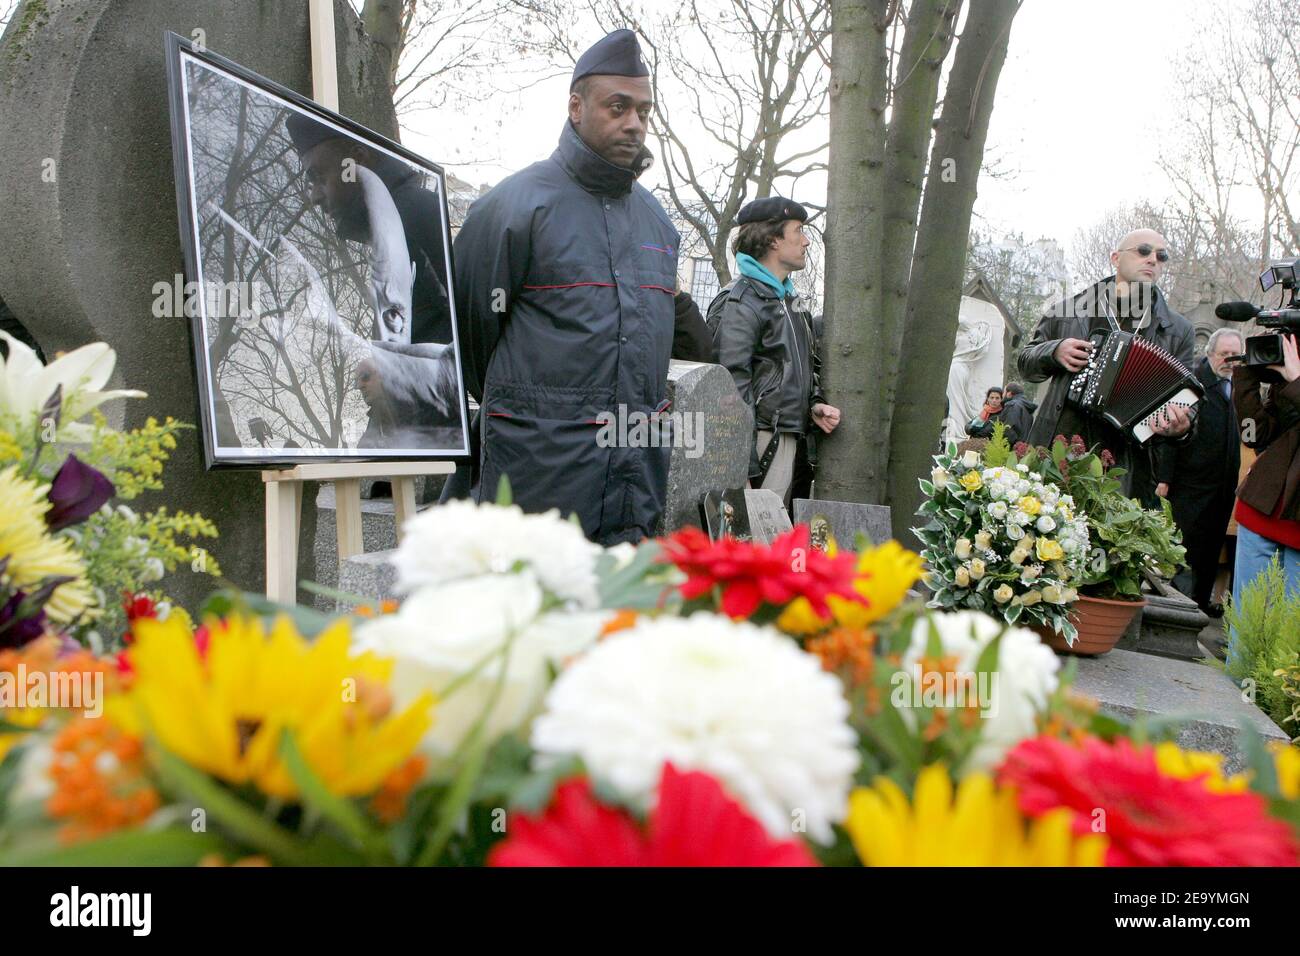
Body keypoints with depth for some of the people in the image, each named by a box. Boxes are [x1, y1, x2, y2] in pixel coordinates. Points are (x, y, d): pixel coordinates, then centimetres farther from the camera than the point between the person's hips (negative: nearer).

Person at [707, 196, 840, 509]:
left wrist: (813, 404, 9)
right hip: (761, 439, -9)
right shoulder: (740, 301, -10)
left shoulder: (788, 298, 21)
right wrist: (745, 465, -22)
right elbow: (733, 382, -17)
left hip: (789, 438, 9)